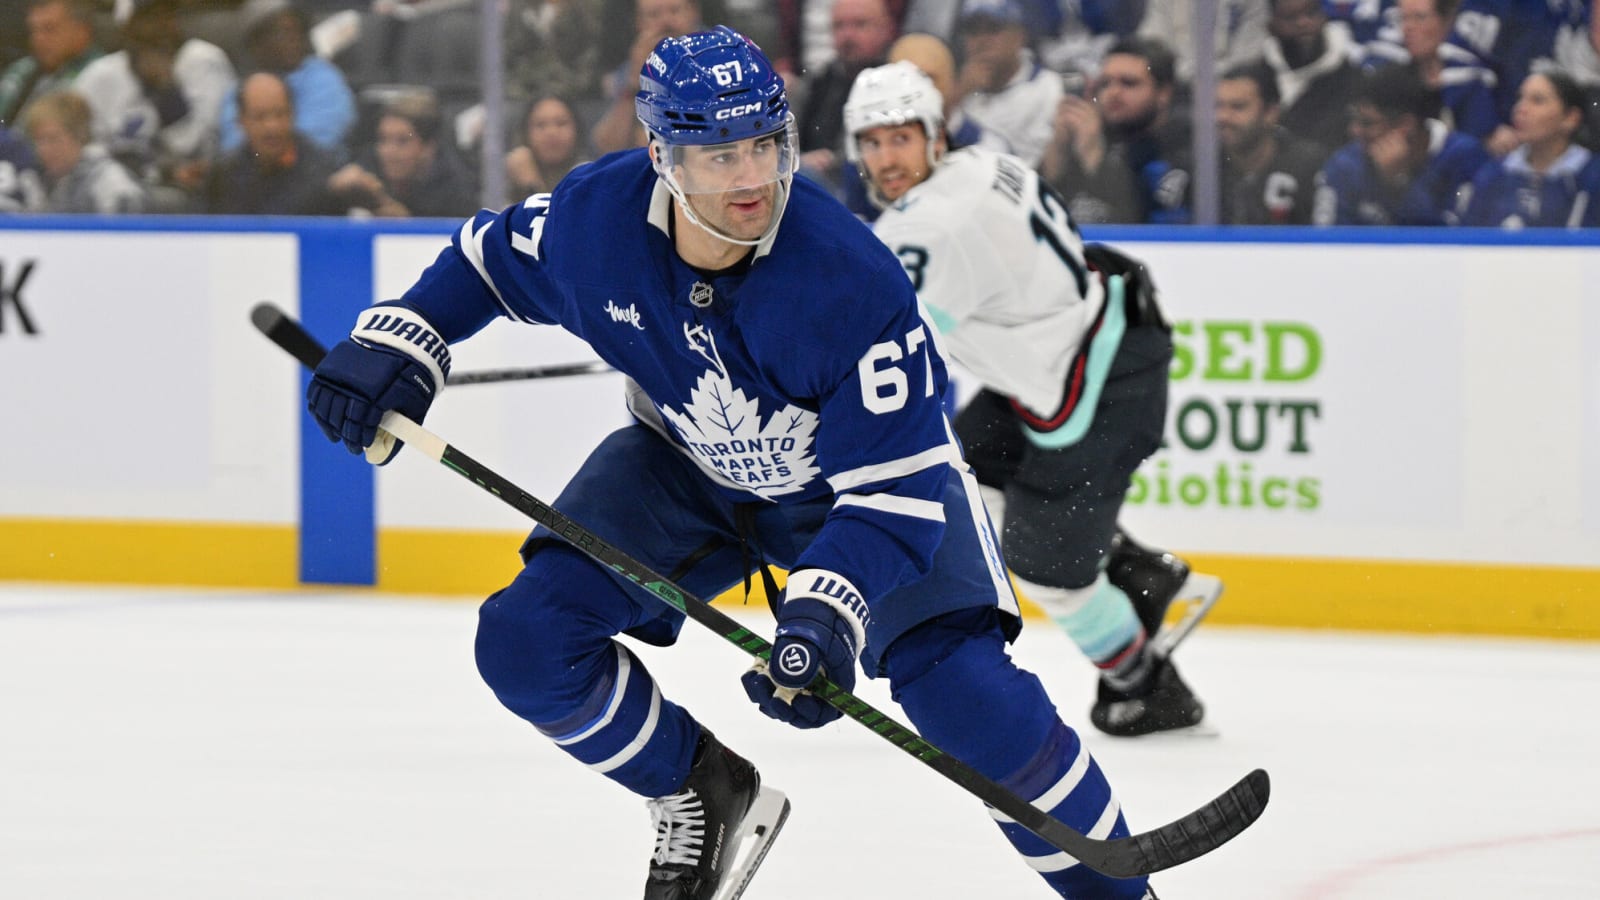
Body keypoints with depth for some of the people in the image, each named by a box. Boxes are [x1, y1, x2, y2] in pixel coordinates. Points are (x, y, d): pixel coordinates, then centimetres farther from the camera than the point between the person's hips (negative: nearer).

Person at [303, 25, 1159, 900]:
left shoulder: (852, 280, -36)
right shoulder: (594, 218, -25)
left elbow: (895, 487, -34)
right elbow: (490, 257, 1)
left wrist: (825, 613, -48)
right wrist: (394, 342, -13)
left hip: (856, 471, -4)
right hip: (687, 466, 4)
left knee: (966, 692, -22)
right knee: (524, 640, -14)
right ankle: (703, 795, 10)